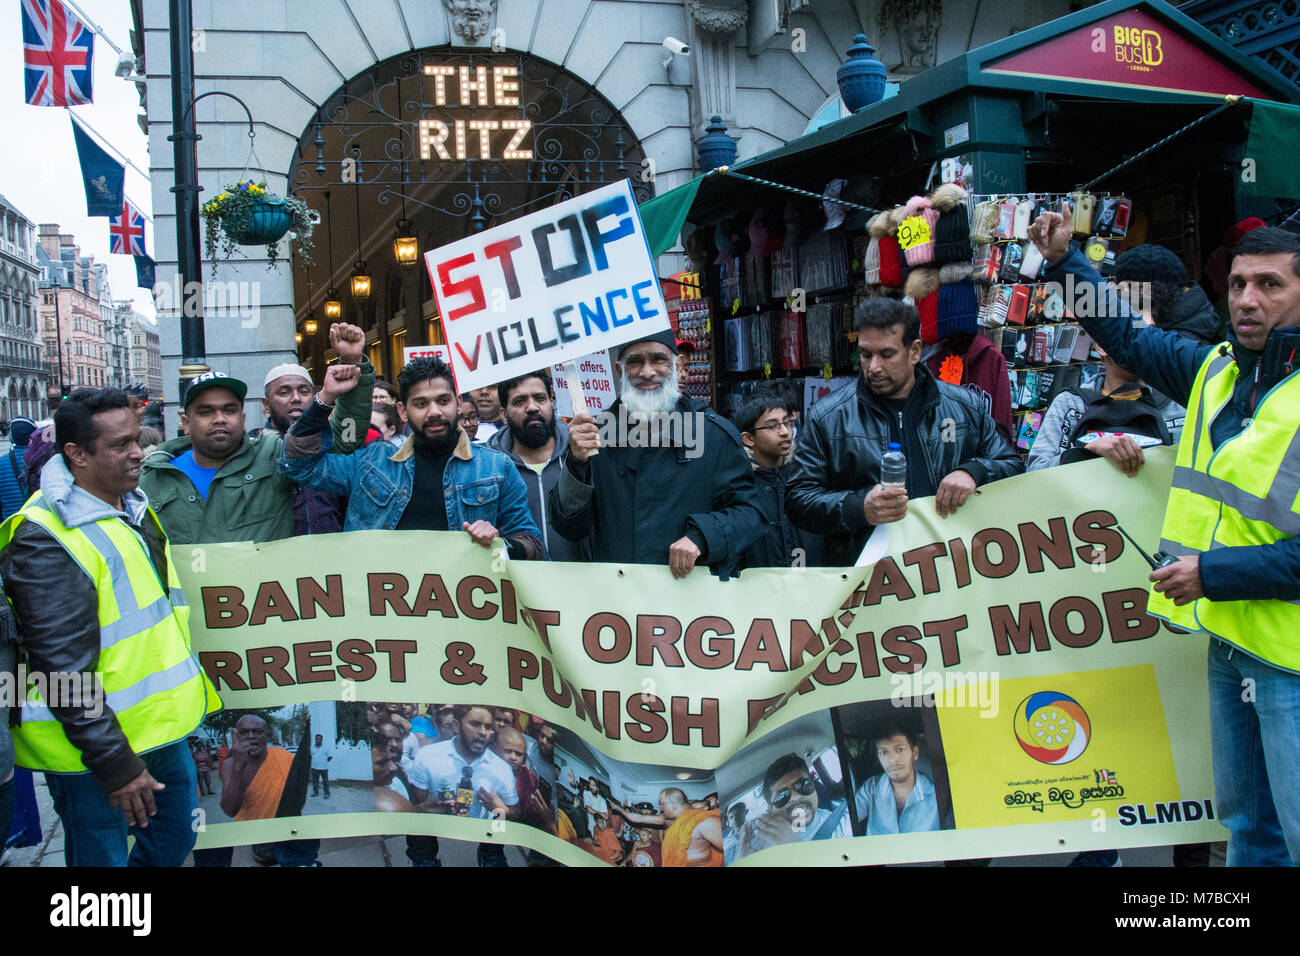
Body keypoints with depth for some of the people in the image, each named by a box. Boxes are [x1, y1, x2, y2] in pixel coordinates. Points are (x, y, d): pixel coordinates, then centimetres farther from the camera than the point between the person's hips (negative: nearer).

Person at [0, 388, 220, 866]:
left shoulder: (132, 505, 8)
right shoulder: (45, 537, -21)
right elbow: (64, 668, -24)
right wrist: (114, 764, -23)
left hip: (162, 727, 9)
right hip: (93, 750, -8)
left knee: (175, 844, 18)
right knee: (106, 857, 5)